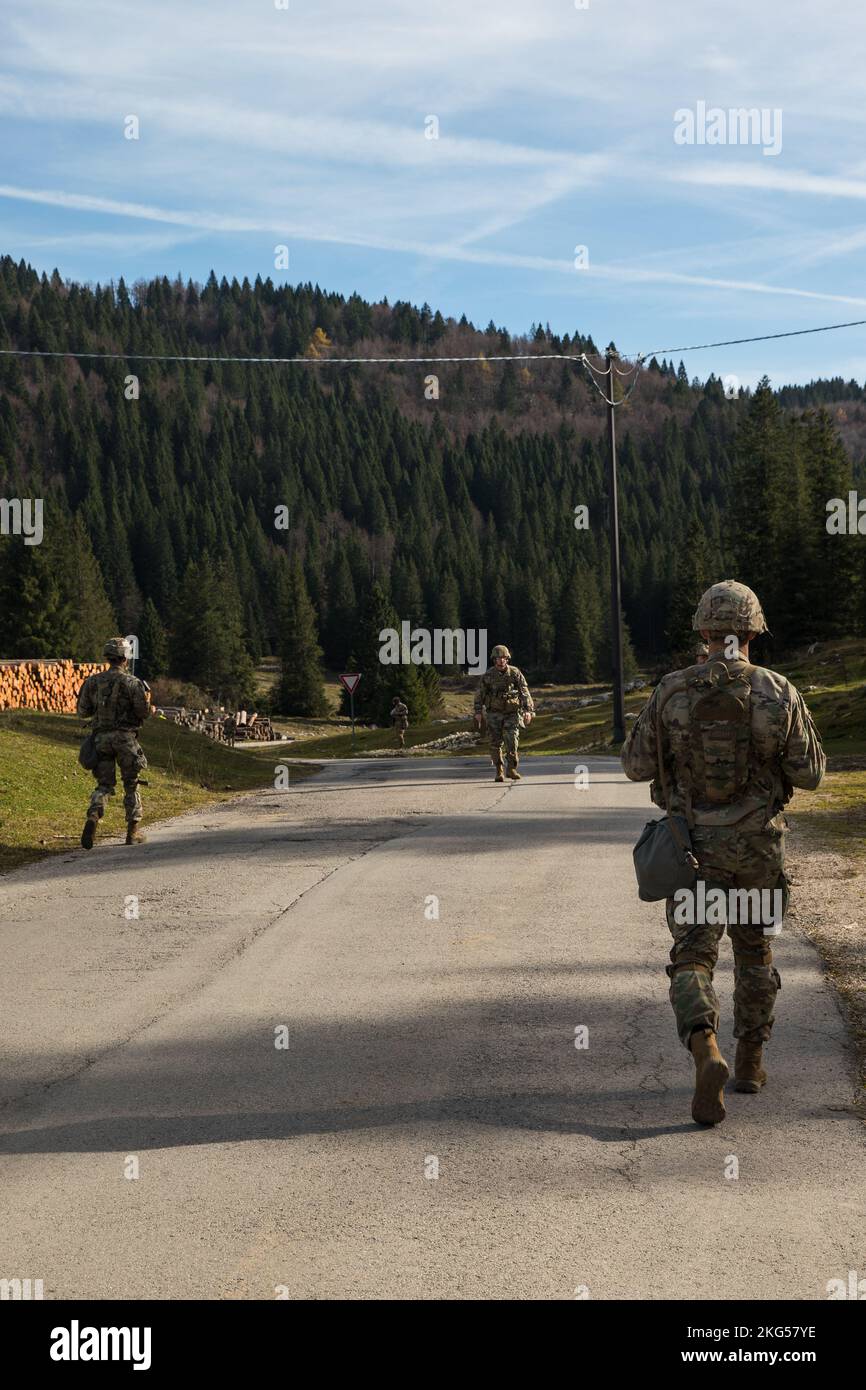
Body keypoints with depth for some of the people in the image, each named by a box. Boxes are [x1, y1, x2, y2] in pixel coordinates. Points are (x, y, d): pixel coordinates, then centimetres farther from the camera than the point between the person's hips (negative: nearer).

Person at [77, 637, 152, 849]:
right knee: (131, 785, 9)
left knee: (103, 784, 8)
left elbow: (83, 711, 6)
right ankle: (133, 831, 12)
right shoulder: (132, 682, -9)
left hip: (101, 737, 3)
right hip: (125, 737, -3)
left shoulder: (92, 681, 3)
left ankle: (93, 816, -19)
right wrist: (146, 701, 11)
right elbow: (143, 712, -10)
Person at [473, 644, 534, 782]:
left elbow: (525, 692, -7)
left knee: (512, 740, -14)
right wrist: (478, 712, -5)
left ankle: (512, 769, -4)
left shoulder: (515, 673, -4)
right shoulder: (488, 675, -3)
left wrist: (528, 711, -17)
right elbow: (479, 694, 2)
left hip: (512, 713, -1)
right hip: (494, 714, 1)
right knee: (495, 743, -2)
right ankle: (499, 772, 8)